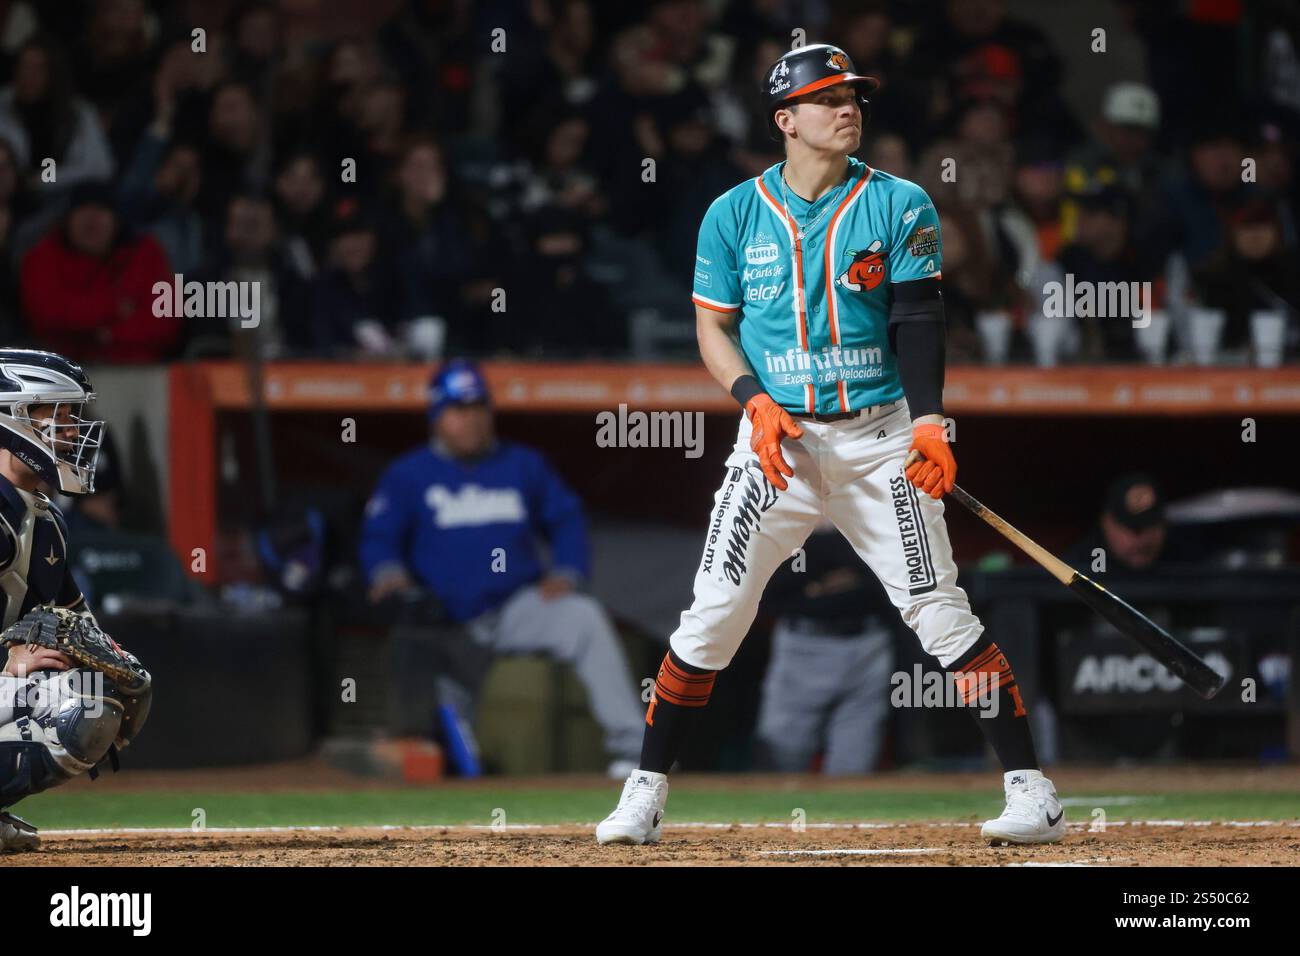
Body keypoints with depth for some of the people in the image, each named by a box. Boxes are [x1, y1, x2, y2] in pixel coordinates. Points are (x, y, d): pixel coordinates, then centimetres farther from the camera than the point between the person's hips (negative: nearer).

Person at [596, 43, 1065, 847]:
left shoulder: (899, 206, 1)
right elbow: (713, 327, 8)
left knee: (940, 611, -4)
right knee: (714, 616, -4)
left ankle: (1032, 792, -2)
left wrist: (929, 423, -18)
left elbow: (919, 322, -5)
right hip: (777, 437, 1)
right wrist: (755, 402, -10)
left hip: (879, 440, -1)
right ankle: (645, 796, 4)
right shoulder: (736, 215, 4)